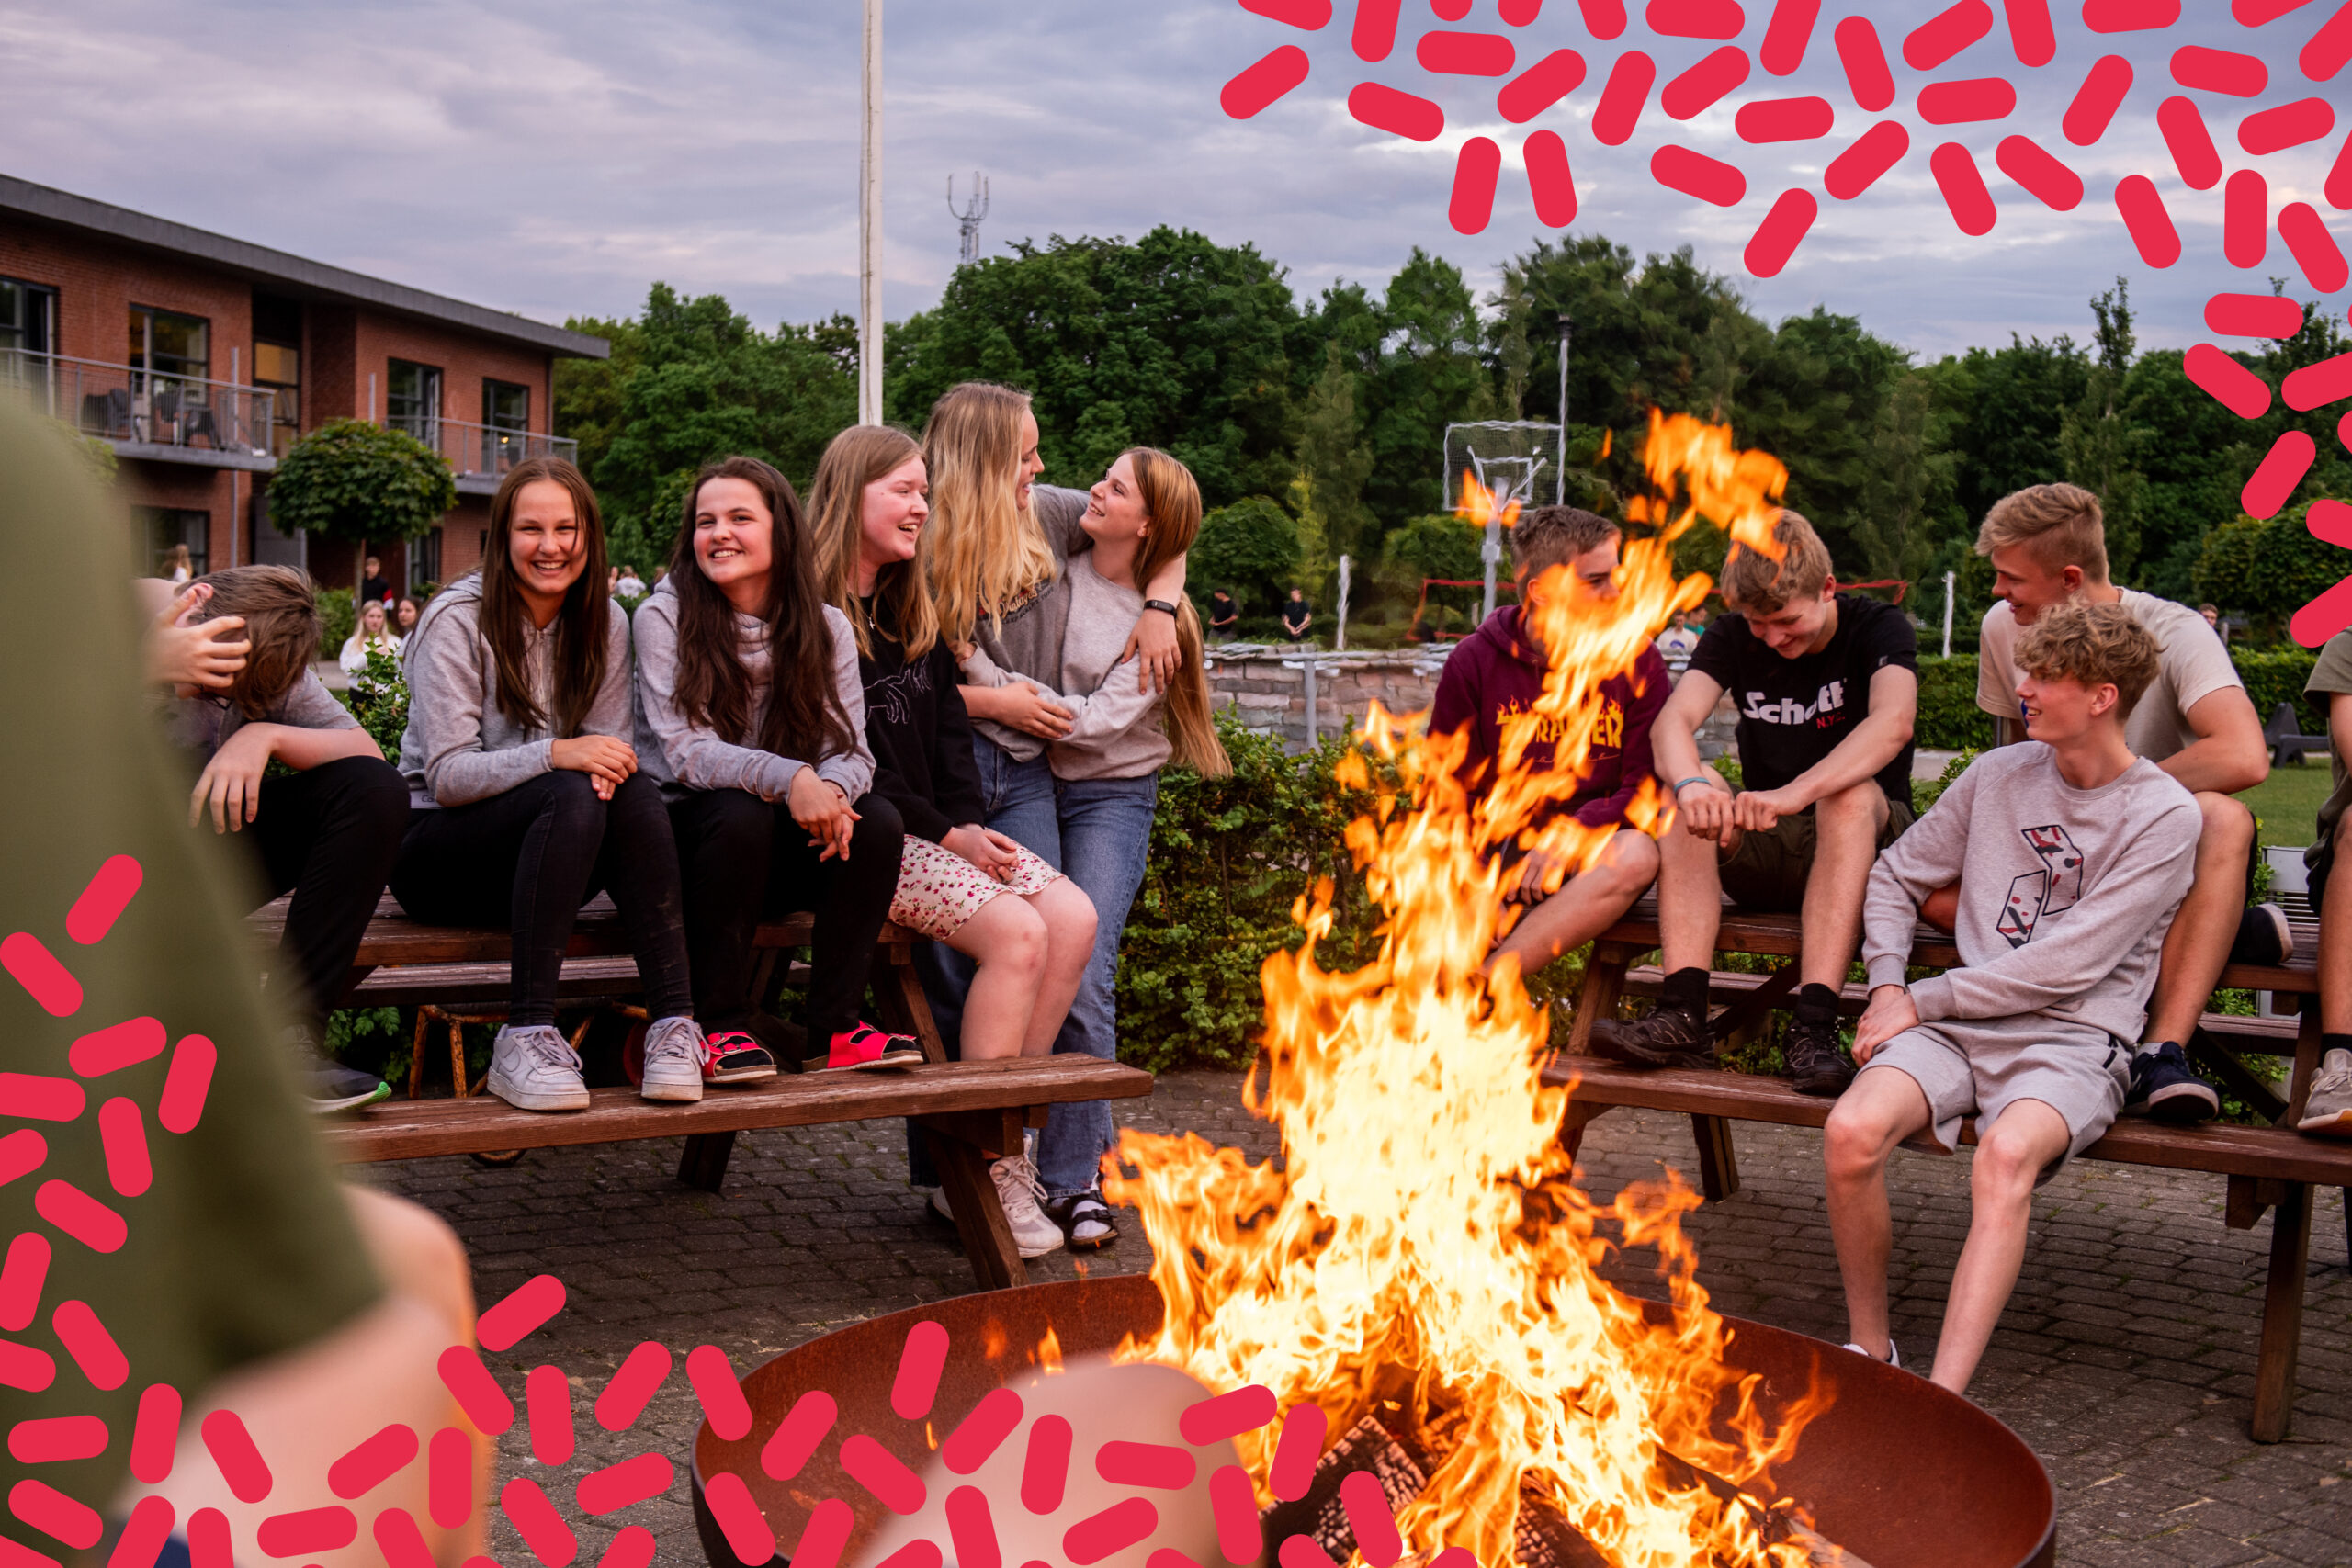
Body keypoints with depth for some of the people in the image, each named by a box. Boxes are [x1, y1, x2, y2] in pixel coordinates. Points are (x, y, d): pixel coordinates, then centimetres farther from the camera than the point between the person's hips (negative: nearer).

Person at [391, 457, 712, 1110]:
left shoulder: (604, 625, 5)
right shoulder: (457, 620, -11)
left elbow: (605, 748, 3)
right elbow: (446, 777, -17)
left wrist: (605, 767, -23)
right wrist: (555, 754, -33)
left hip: (544, 848, 4)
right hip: (434, 848, -4)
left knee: (631, 791, -28)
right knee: (571, 797, -34)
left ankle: (673, 1020, -33)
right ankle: (526, 1035, -38)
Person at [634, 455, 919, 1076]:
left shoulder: (826, 627, 3)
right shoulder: (663, 618, -8)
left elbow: (850, 748, -5)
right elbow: (686, 750, -19)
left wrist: (832, 789, -30)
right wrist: (788, 778, -36)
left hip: (784, 850, 3)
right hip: (686, 833, -3)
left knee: (877, 820, -24)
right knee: (741, 813, -35)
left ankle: (834, 1029, -15)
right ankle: (722, 1025, -21)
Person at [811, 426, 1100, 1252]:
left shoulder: (913, 614, 18)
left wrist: (971, 826, -2)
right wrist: (945, 836, -13)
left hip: (936, 826, 8)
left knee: (1073, 920, -13)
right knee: (1015, 931, -25)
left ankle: (998, 1142, -9)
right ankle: (982, 1176, -17)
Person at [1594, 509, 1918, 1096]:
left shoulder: (1878, 628, -8)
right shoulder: (1732, 637, 2)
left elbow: (1894, 723, -30)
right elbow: (1672, 722, -16)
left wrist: (1795, 793, -46)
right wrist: (1690, 783, -41)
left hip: (1865, 846, -3)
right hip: (1763, 852, 3)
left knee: (1854, 794, -35)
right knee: (1690, 790, -26)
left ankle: (1813, 1026, -47)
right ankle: (1683, 1015, -40)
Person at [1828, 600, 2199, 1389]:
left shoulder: (2164, 815, -3)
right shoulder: (1998, 775, 13)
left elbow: (2068, 966, -9)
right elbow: (1895, 877, 23)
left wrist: (1924, 1001, -7)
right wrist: (1888, 985, 6)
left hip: (2074, 1039, -4)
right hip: (1960, 1026, 4)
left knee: (2005, 1154, -37)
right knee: (1852, 1131, -27)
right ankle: (1869, 1347, -6)